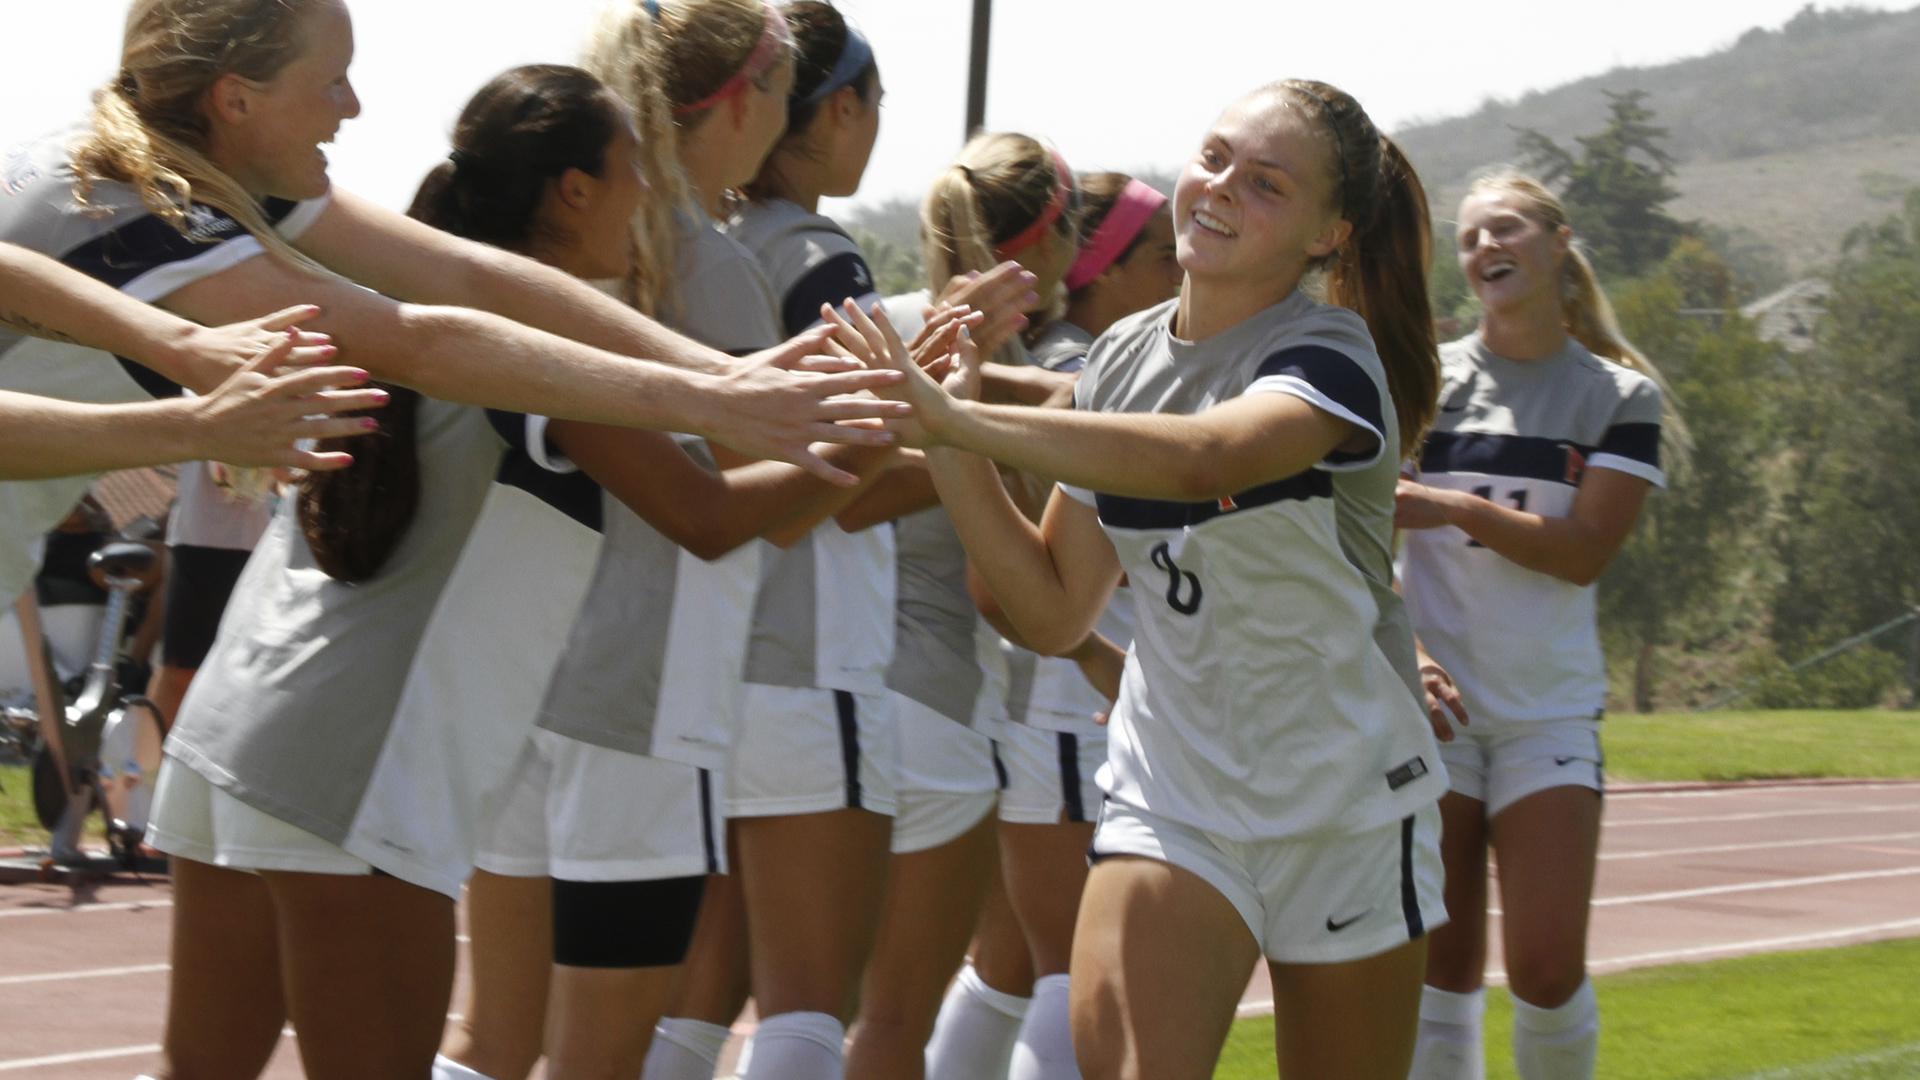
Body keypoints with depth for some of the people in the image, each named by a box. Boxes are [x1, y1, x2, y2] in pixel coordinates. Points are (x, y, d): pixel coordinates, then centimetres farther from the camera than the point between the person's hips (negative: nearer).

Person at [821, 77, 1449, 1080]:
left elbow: (1200, 460, -40)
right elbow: (1055, 611, 3)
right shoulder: (1123, 360, 3)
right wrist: (951, 457, -11)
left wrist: (960, 419, -46)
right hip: (1168, 797, 3)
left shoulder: (1328, 359, -16)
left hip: (1345, 813, -3)